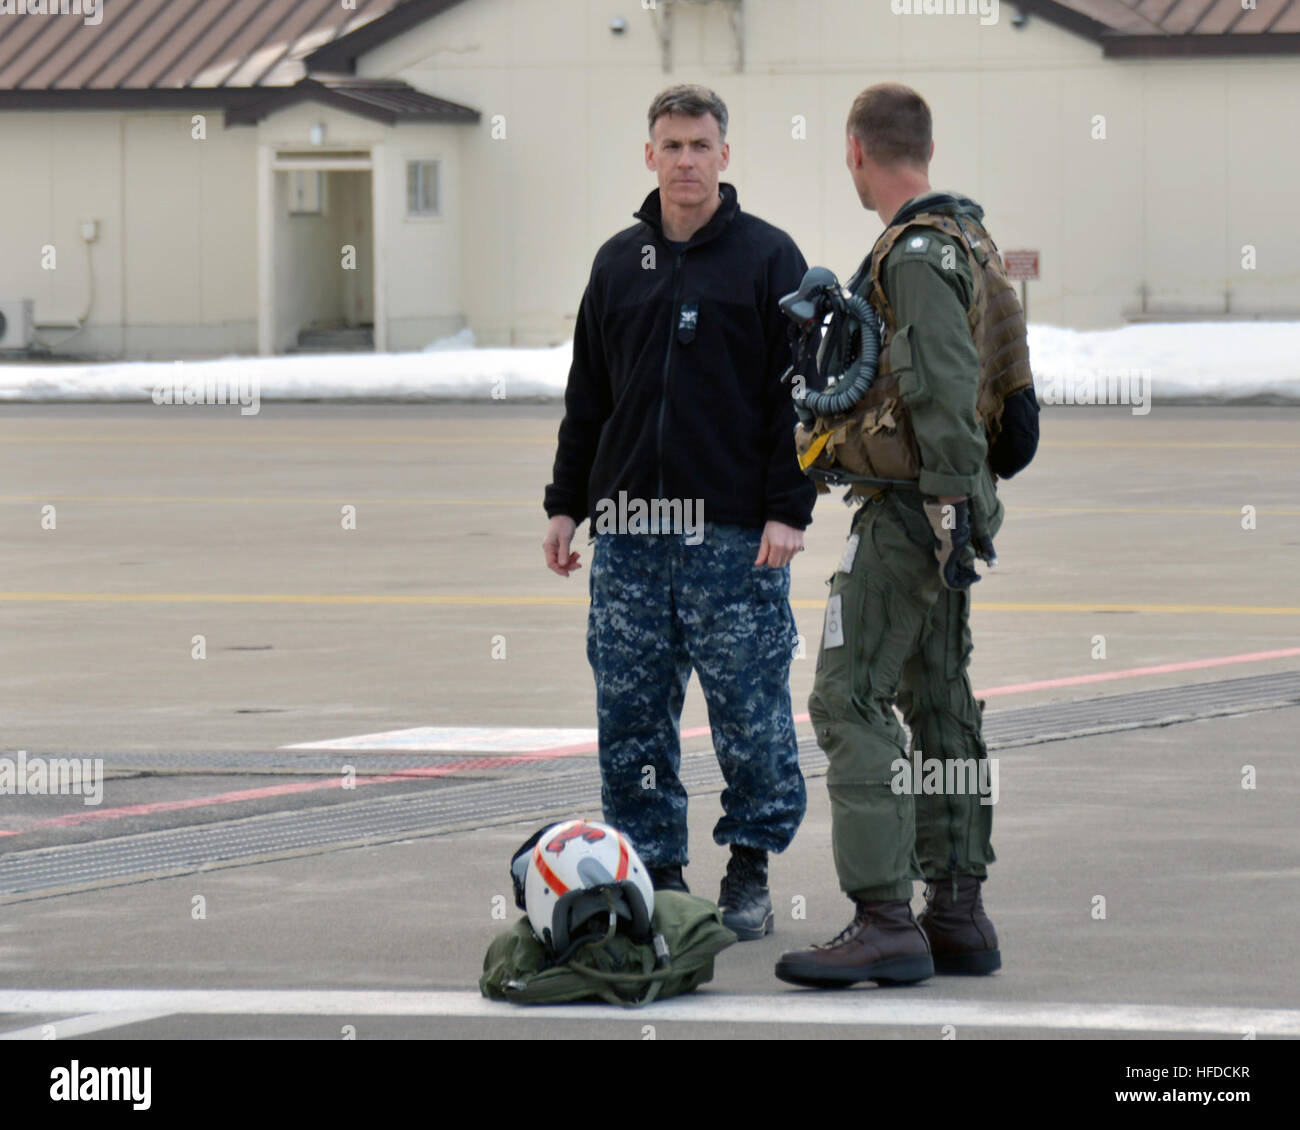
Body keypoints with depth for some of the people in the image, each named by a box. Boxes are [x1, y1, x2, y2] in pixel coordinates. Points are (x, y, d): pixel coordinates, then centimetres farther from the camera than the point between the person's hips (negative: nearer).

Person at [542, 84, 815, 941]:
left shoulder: (768, 257, -1)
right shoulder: (620, 261, 12)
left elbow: (799, 391, -4)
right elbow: (587, 395, 17)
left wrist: (788, 509, -12)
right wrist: (567, 503, 11)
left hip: (734, 532, -4)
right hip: (629, 531, 4)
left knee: (750, 710, -2)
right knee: (631, 714, 4)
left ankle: (750, 870, 10)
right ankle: (653, 870, 12)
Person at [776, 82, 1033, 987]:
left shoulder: (918, 255, -16)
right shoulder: (970, 239, 15)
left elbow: (946, 393, -23)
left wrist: (952, 512, -25)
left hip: (912, 507, -10)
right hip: (943, 511, 10)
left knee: (851, 702, -12)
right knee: (941, 704, 12)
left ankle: (886, 922, -17)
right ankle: (958, 914, 15)